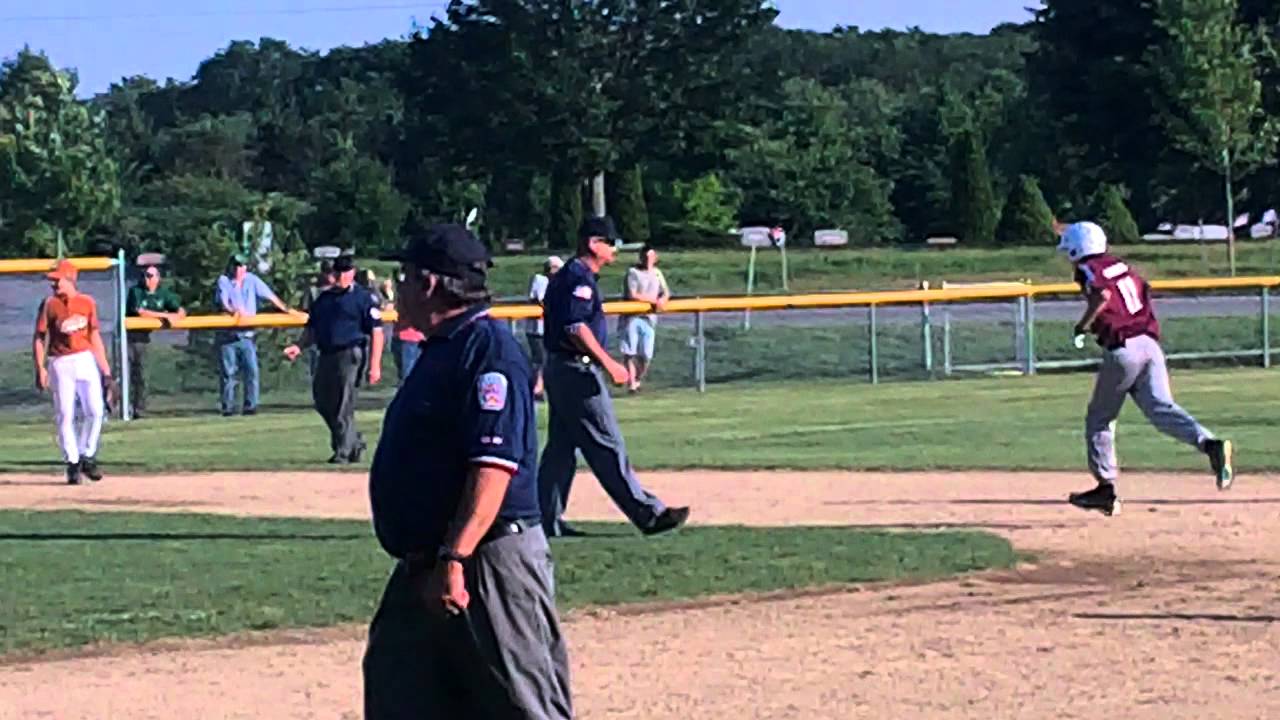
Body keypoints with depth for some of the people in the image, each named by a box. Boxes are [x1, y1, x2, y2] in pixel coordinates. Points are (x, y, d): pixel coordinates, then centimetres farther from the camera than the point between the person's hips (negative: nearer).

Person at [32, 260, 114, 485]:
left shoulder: (87, 303, 5)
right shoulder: (49, 304, -1)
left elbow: (94, 337, 10)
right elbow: (39, 338, -2)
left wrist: (105, 367, 7)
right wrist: (40, 368, -12)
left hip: (86, 360, 2)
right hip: (60, 363, -2)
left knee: (95, 411, -5)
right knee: (64, 415, -2)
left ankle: (87, 457, 12)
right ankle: (72, 463, 8)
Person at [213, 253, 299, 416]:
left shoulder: (252, 280, 7)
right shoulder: (223, 280, 0)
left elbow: (270, 296, 10)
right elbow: (223, 303, -13)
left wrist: (286, 309, 6)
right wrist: (233, 312, -33)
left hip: (247, 335, 2)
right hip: (227, 335, -2)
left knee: (251, 370, -10)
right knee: (228, 372, 0)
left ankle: (250, 405, -5)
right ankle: (228, 407, 6)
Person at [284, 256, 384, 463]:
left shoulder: (363, 298, -2)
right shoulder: (324, 298, 17)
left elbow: (376, 332, -7)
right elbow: (312, 329, 22)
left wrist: (375, 365, -15)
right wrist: (299, 346, 2)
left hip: (350, 354, -7)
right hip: (326, 355, 7)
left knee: (344, 407, -8)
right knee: (323, 401, 11)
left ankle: (344, 452, -1)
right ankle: (354, 442, 27)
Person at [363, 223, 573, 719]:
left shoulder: (488, 349, -14)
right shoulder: (440, 350, 17)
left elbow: (494, 466, -24)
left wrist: (454, 559, -30)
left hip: (488, 561, -10)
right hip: (425, 567, 10)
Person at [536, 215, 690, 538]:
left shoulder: (566, 276, 18)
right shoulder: (579, 278, -14)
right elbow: (576, 327, -23)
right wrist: (608, 363, -23)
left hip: (558, 369, 11)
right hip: (578, 370, -11)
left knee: (561, 447, 12)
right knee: (608, 447, -8)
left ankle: (546, 519, 13)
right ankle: (648, 514, -7)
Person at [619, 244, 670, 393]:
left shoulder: (657, 273, 15)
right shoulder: (633, 272, -2)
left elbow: (666, 293, 13)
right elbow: (632, 295, -11)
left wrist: (663, 299, -11)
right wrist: (652, 300, -13)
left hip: (649, 318, 4)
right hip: (632, 317, -4)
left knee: (646, 355, 0)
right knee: (630, 352, -7)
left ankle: (638, 380, 21)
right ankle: (631, 384, -3)